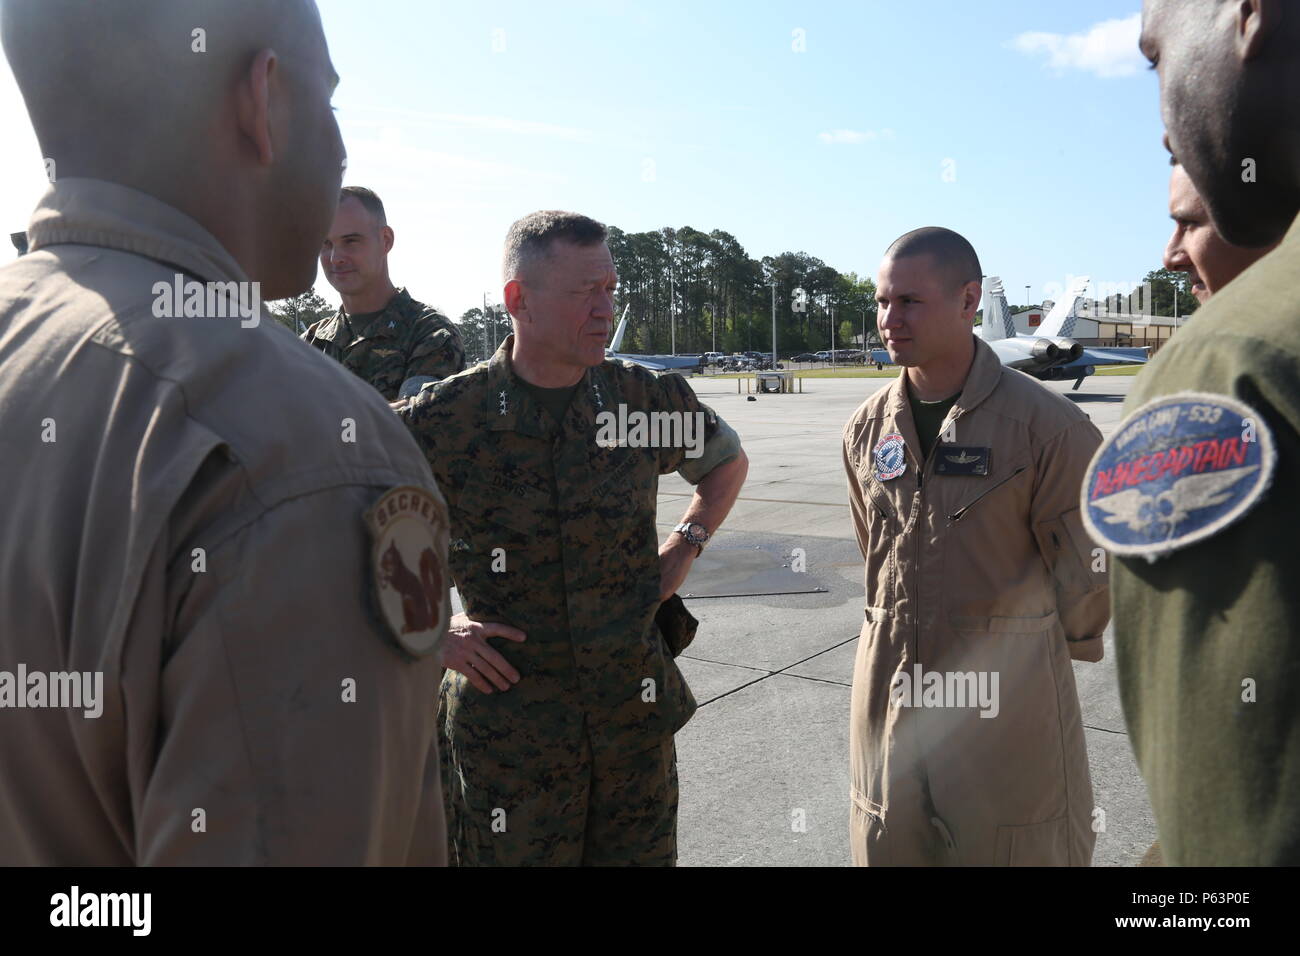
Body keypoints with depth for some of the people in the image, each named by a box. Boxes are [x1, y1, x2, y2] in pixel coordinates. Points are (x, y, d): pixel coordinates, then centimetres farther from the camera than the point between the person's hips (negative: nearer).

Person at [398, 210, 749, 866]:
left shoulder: (643, 398, -4)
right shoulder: (446, 419, -13)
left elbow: (728, 461, 17)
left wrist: (684, 548, 4)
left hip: (636, 714, 3)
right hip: (507, 731, -2)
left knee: (640, 853, 18)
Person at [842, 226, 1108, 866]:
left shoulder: (1049, 425, -12)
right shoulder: (866, 429, 4)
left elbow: (1084, 567, -2)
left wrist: (1028, 659, 8)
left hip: (1007, 694, -4)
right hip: (889, 690, 5)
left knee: (1019, 846, 8)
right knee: (888, 846, 15)